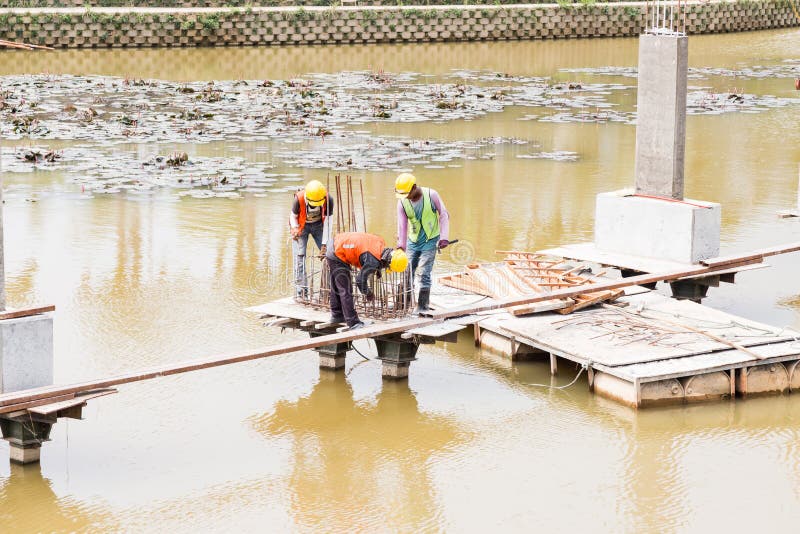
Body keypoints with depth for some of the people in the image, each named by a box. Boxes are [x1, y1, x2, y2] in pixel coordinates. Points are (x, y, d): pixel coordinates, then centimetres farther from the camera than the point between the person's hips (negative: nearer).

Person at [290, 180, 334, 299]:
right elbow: (293, 216, -11)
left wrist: (324, 243, -20)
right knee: (299, 257, -12)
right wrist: (295, 229, -30)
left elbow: (327, 222, -20)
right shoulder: (299, 199, -31)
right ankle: (301, 292, -8)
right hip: (301, 225, -2)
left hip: (318, 225, 2)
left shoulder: (328, 199, -28)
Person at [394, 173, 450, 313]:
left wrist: (444, 237, -14)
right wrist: (401, 246, -18)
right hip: (413, 241, 4)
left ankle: (423, 305, -5)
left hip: (430, 240, -4)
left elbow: (444, 215, -8)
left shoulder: (431, 195, -16)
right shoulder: (402, 202, -8)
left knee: (424, 273, -12)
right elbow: (402, 225, -10)